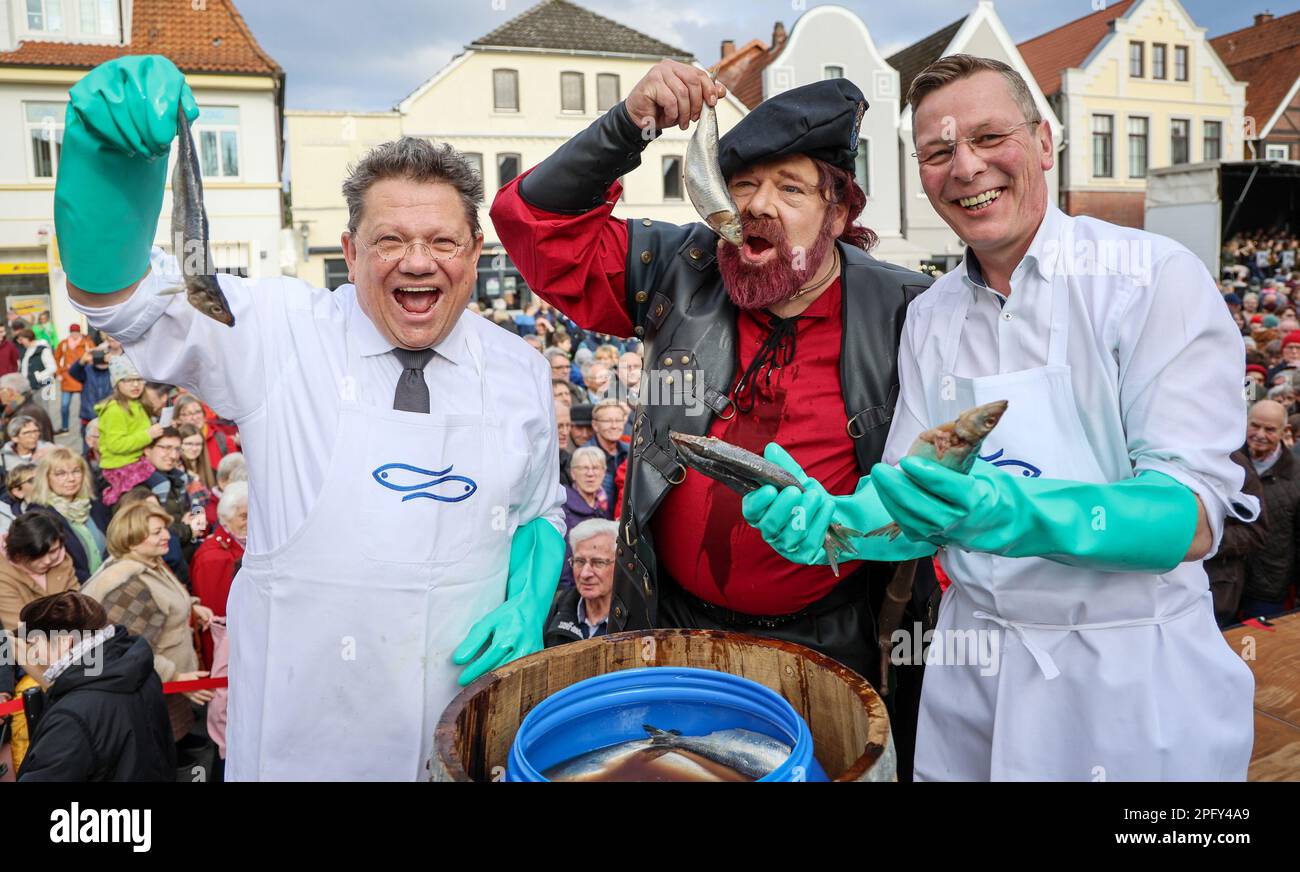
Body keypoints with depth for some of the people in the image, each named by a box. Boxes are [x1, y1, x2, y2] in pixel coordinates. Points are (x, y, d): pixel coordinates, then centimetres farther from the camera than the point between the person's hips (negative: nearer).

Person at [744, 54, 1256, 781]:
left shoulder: (1154, 276, -12)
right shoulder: (929, 317, 2)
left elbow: (1194, 516, -19)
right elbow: (915, 499, 2)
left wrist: (1027, 517, -36)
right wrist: (836, 520, -19)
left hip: (1133, 675, -4)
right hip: (973, 669, 4)